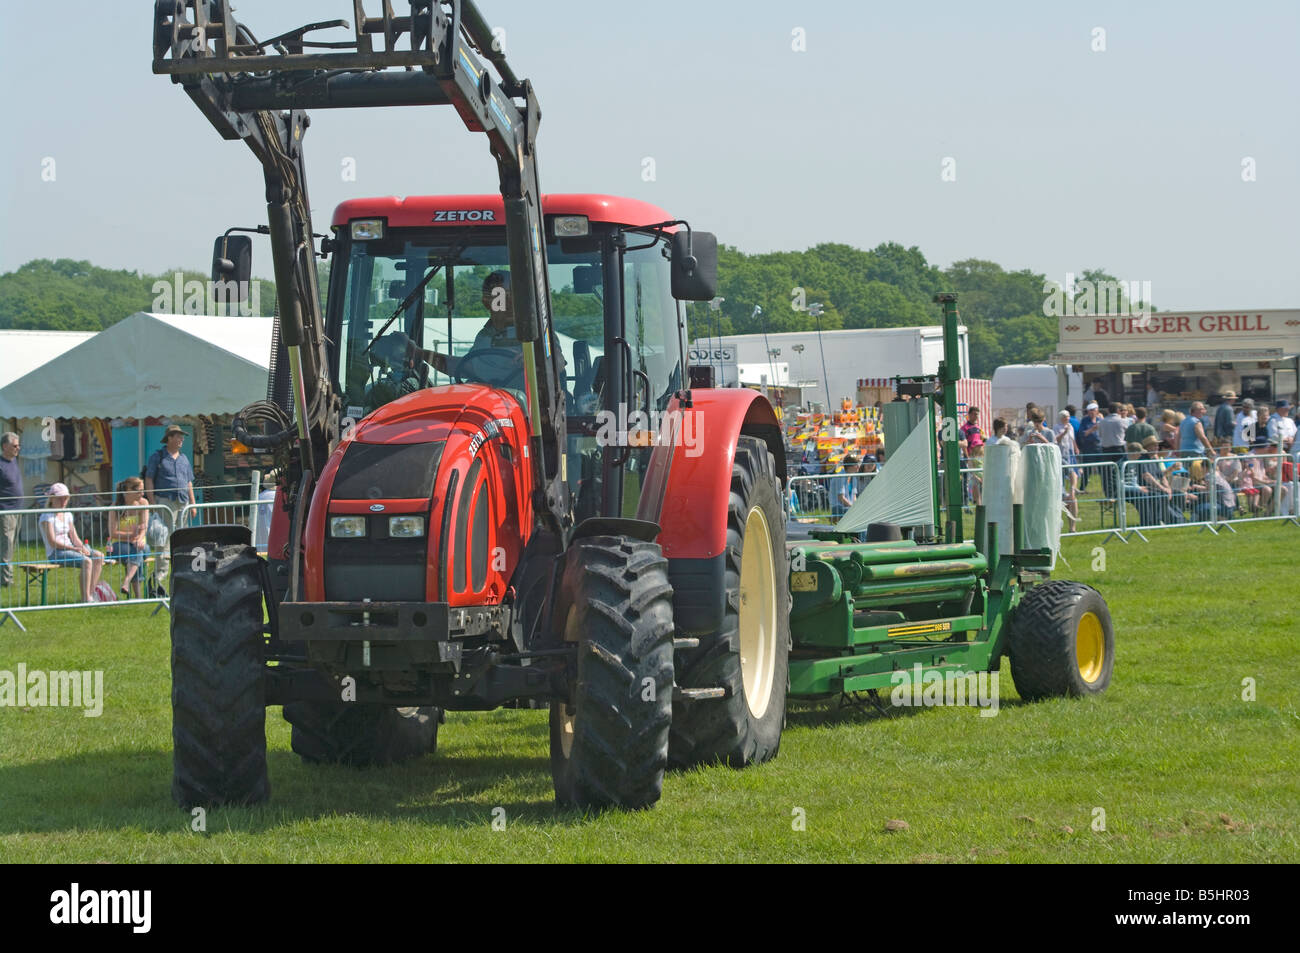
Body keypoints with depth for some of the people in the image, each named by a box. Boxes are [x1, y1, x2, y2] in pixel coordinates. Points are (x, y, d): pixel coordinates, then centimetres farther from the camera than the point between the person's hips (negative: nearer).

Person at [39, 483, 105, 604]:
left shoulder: (68, 515, 18)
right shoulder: (47, 517, -7)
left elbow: (74, 538, 15)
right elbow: (52, 542, -15)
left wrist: (83, 547, -8)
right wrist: (75, 549, -21)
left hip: (69, 549, 8)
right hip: (55, 553, -8)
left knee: (99, 556, -14)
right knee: (86, 561, -30)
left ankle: (91, 593, -18)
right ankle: (85, 599, -29)